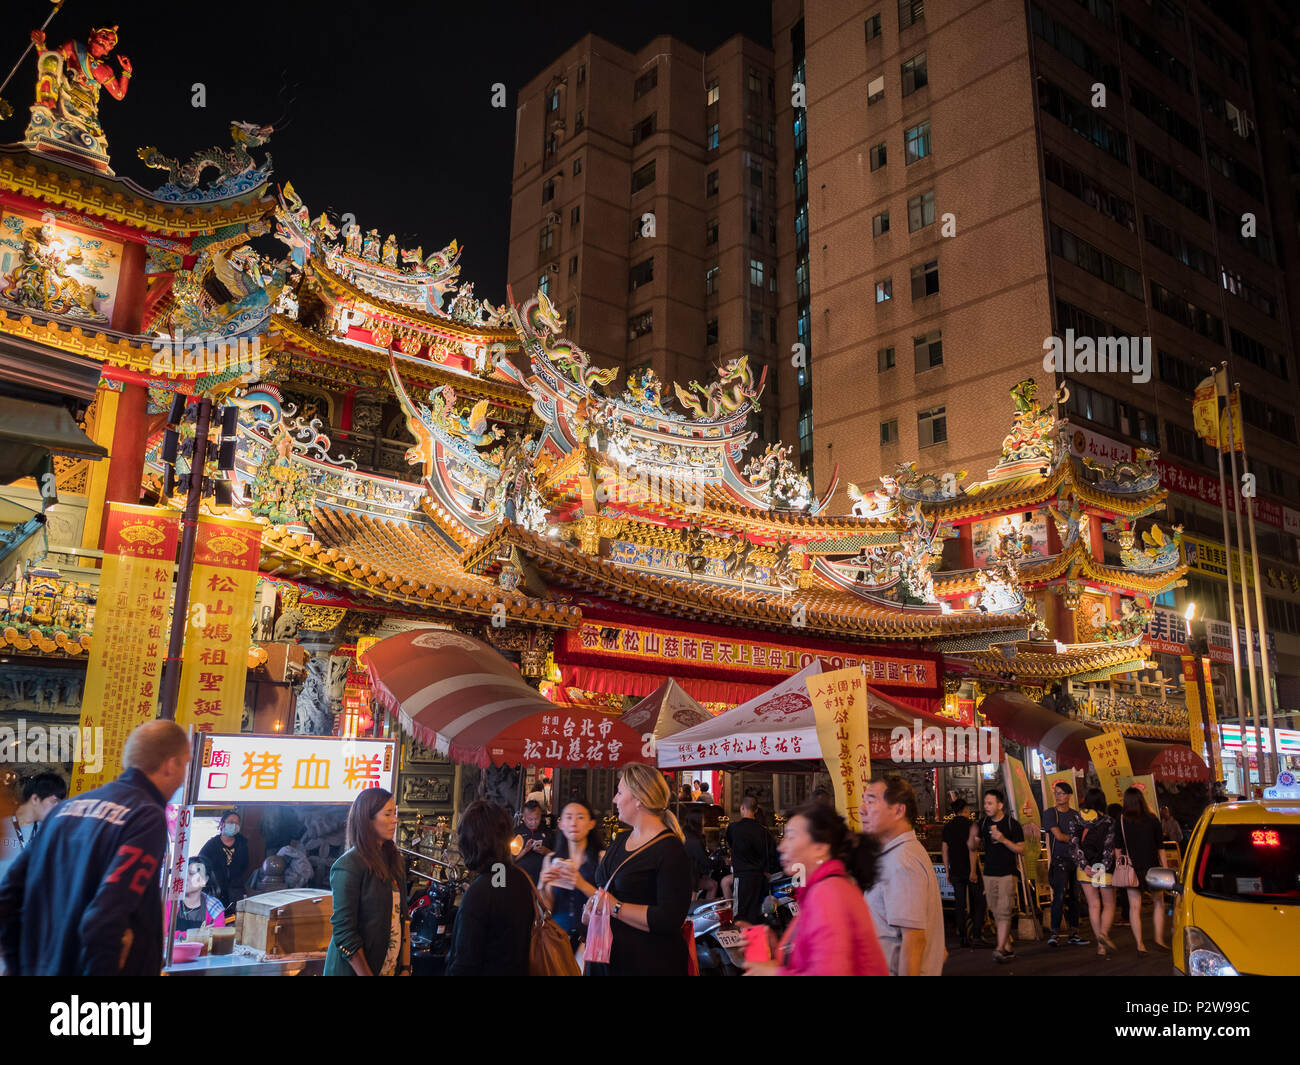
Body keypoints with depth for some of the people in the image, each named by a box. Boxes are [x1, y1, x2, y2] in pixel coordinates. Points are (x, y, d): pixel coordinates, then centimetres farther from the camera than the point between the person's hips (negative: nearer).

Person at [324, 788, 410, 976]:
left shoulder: (394, 860, 6)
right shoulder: (348, 866, -16)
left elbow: (402, 917, 6)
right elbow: (344, 933, -18)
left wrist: (406, 968, -1)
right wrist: (366, 974, -18)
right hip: (353, 970, -6)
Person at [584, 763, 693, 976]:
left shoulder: (670, 851, -17)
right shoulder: (621, 840, 10)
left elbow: (670, 920, -25)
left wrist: (615, 907, -21)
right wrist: (592, 905, 1)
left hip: (648, 965, -8)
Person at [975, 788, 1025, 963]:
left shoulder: (1012, 824, -5)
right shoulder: (983, 823, 7)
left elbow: (1021, 850, -4)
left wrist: (1004, 840, -18)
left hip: (1007, 874, -5)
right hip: (988, 874, 5)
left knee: (1004, 912, -11)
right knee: (996, 913, 9)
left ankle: (1000, 948, -10)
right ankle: (1008, 948, 19)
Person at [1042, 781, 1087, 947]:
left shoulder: (1076, 814, 13)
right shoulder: (1050, 814, -1)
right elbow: (1059, 836, -9)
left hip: (1075, 860, 5)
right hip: (1059, 860, -5)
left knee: (1074, 897, 7)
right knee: (1060, 896, -13)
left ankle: (1074, 934, 13)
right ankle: (1055, 933, -10)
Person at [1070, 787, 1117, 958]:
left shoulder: (1078, 820, 1)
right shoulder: (1108, 822, -6)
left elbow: (1073, 843, -6)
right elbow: (1109, 847, -13)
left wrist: (1084, 865, -6)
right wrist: (1104, 867, -12)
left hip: (1085, 868, 3)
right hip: (1104, 869, -3)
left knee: (1094, 905, 8)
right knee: (1109, 904, 11)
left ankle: (1101, 945, 7)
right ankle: (1103, 932, -14)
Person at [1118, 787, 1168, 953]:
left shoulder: (1121, 822, -5)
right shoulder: (1153, 820, -2)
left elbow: (1118, 848, -4)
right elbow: (1160, 847, 2)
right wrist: (1164, 867, 10)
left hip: (1131, 869, -1)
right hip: (1152, 867, 1)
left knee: (1135, 907, 3)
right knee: (1159, 903, 17)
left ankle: (1139, 944, 2)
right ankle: (1159, 938, 9)